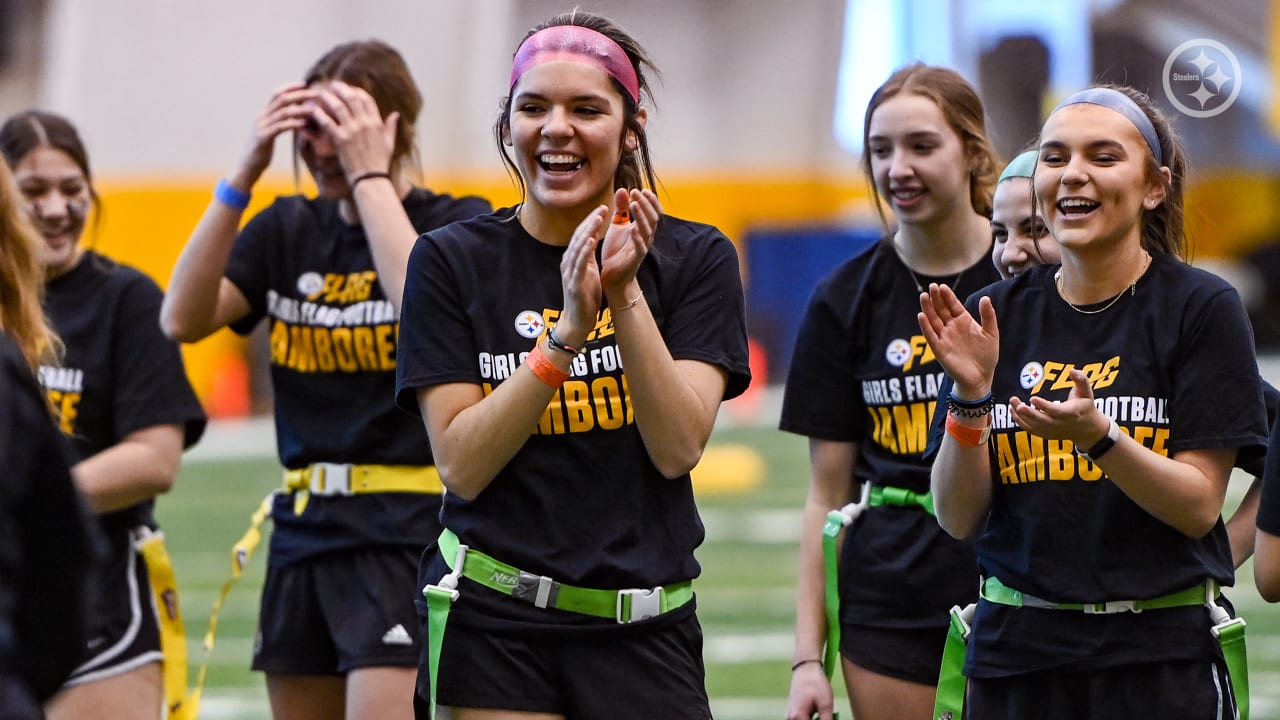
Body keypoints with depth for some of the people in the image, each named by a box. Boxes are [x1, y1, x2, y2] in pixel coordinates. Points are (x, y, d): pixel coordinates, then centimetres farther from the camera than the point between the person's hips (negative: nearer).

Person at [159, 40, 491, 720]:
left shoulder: (459, 225, -4)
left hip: (412, 536, -6)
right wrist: (244, 174, -10)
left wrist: (370, 174, -20)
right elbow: (183, 317, -4)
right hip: (304, 531, 6)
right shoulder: (287, 230, 10)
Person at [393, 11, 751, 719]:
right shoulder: (453, 261, 0)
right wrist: (568, 333, -18)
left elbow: (678, 448, -8)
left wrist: (624, 295, -17)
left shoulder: (694, 258, 3)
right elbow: (462, 464, -8)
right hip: (492, 627, -1)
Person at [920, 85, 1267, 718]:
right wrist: (970, 395, -13)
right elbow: (959, 517, 2)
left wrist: (1097, 435, -24)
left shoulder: (1201, 308, -4)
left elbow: (1199, 506, -9)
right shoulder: (997, 314, 4)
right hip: (1015, 654, 3)